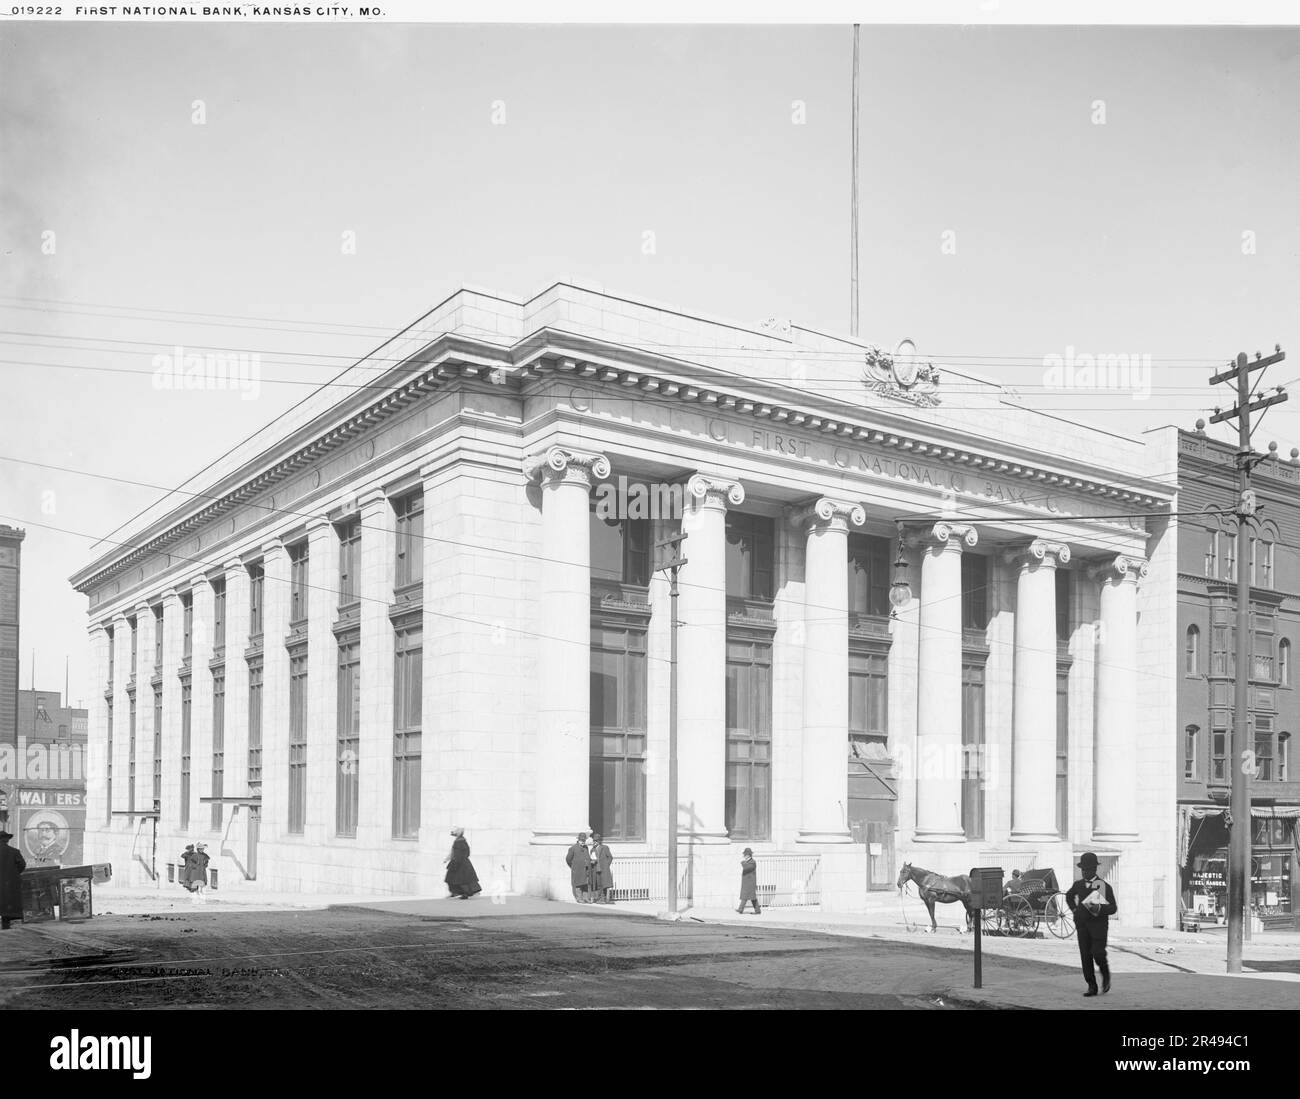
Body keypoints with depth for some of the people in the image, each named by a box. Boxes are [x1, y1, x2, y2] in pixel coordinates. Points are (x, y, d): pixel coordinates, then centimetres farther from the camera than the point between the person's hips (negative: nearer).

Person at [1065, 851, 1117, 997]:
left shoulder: (1104, 886, -2)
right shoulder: (1078, 885, 11)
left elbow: (1113, 908, -3)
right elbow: (1069, 896, 32)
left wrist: (1100, 909, -21)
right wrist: (1074, 909, 16)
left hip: (1099, 924, -4)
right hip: (1082, 924, 4)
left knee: (1098, 953, -15)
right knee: (1085, 956, -1)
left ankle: (1105, 974, 16)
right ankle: (1091, 986, 7)